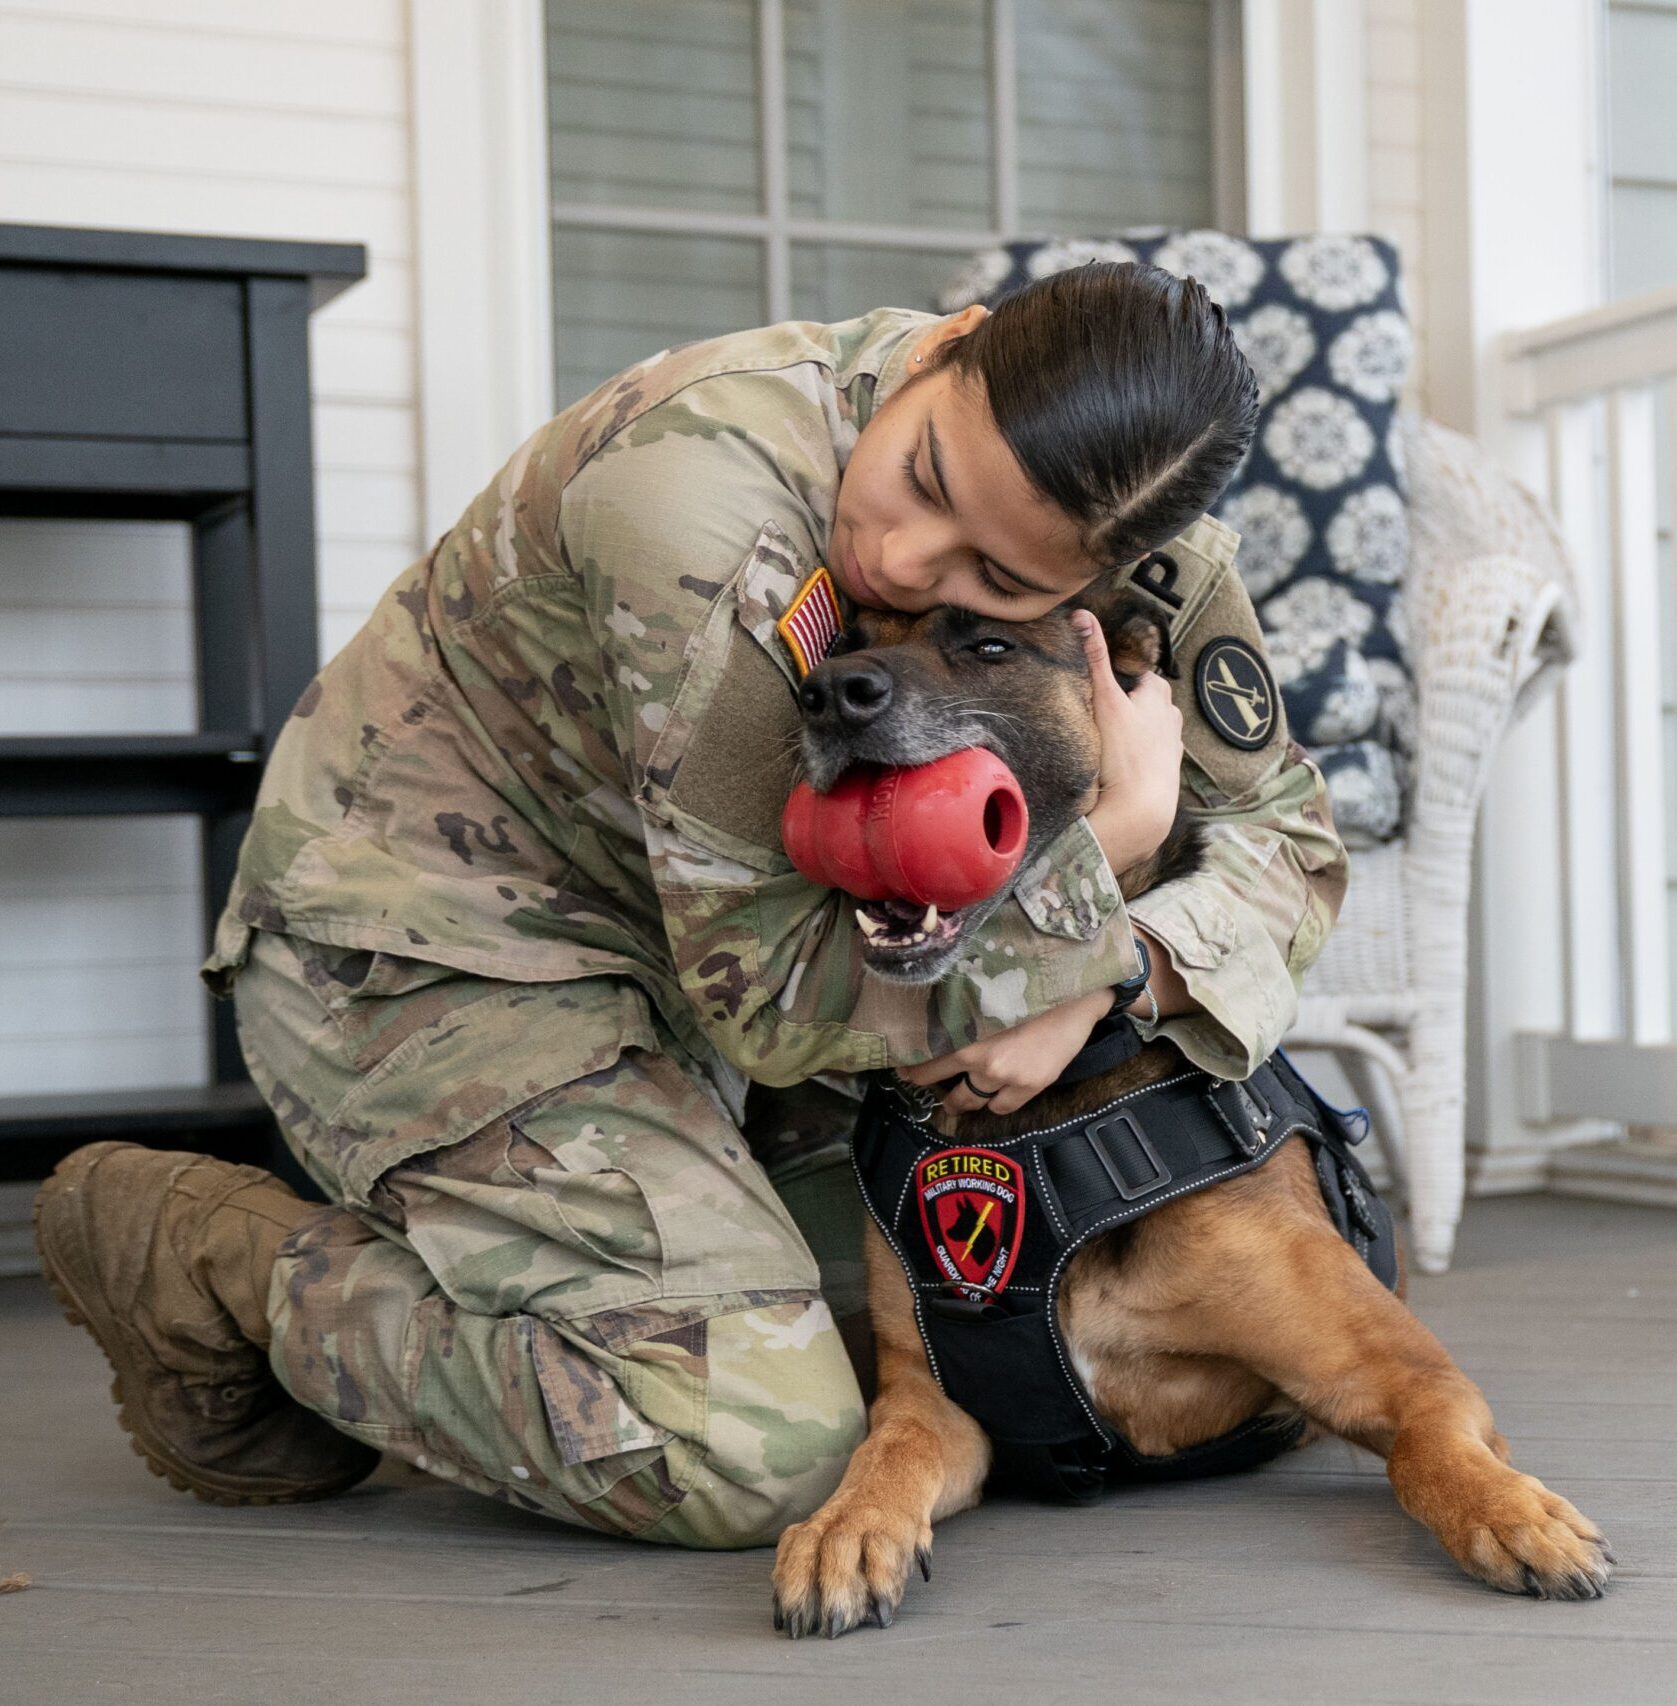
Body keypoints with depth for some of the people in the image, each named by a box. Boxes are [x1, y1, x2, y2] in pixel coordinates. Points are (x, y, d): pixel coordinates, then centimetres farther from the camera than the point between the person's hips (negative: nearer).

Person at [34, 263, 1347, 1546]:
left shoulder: (1133, 535, -14)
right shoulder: (708, 481, -34)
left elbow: (1290, 836, -4)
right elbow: (772, 994, -29)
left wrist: (1107, 975, -24)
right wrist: (1117, 836, -30)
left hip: (694, 939, 7)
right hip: (425, 938, -7)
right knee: (760, 1450, -19)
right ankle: (209, 1261, -1)